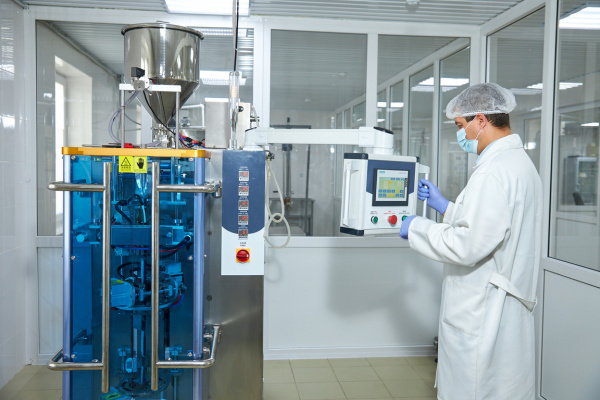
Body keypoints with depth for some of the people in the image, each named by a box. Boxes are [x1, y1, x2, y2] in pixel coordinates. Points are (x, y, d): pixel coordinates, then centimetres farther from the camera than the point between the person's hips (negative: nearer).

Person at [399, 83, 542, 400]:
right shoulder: (519, 161, 13)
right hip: (506, 309, 11)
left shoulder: (494, 171, -22)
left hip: (482, 314, -11)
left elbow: (468, 246, -27)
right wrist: (444, 206, 20)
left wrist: (416, 228, -14)